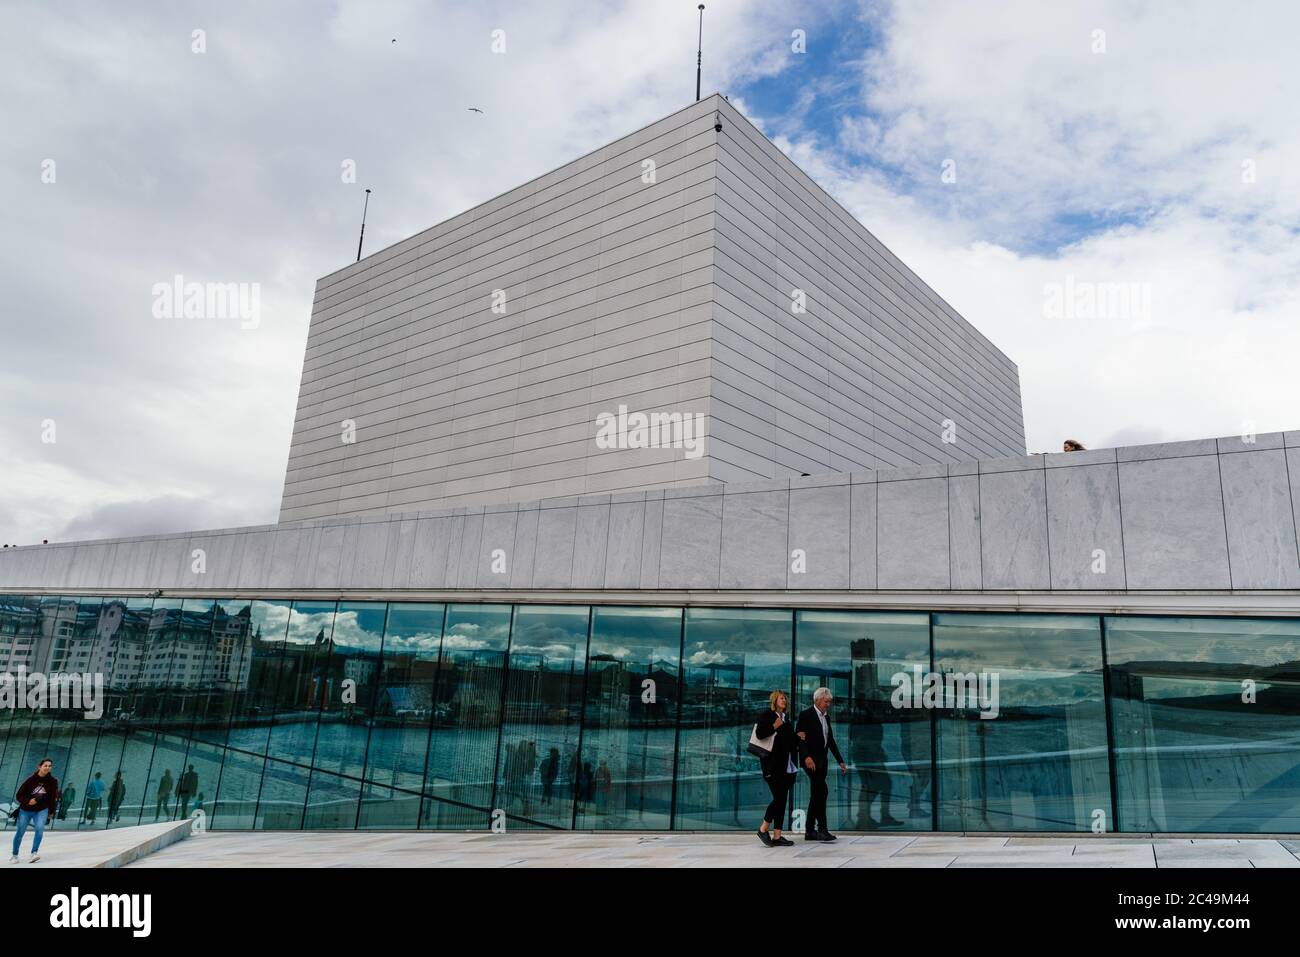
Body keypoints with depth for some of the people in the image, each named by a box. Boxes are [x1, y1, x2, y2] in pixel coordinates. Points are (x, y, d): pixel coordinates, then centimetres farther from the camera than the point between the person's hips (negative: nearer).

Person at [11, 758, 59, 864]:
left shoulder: (53, 781, -10)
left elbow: (54, 797, 1)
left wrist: (51, 812, 5)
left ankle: (34, 852, -17)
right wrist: (28, 801, -25)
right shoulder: (31, 780, -15)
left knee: (40, 828, -22)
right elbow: (19, 795, -8)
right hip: (26, 810, 0)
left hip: (42, 810, 0)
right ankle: (15, 855, 29)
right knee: (20, 832, 10)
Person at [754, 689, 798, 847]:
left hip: (787, 766, 7)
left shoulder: (786, 720, 19)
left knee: (782, 800, 5)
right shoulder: (766, 716, -3)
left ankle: (777, 836, 9)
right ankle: (763, 829, 5)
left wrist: (798, 738, 8)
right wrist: (774, 727, -18)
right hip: (773, 765, -7)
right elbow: (759, 733, -18)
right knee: (779, 798, -11)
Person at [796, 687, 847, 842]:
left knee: (816, 794, 8)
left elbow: (831, 741, 20)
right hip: (810, 760, -8)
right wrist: (806, 757, -27)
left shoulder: (825, 718, 16)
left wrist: (840, 761, 16)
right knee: (822, 791, -17)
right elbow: (799, 737, -16)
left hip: (821, 761, 8)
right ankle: (822, 829, -13)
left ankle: (810, 831, 13)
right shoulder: (806, 715, -8)